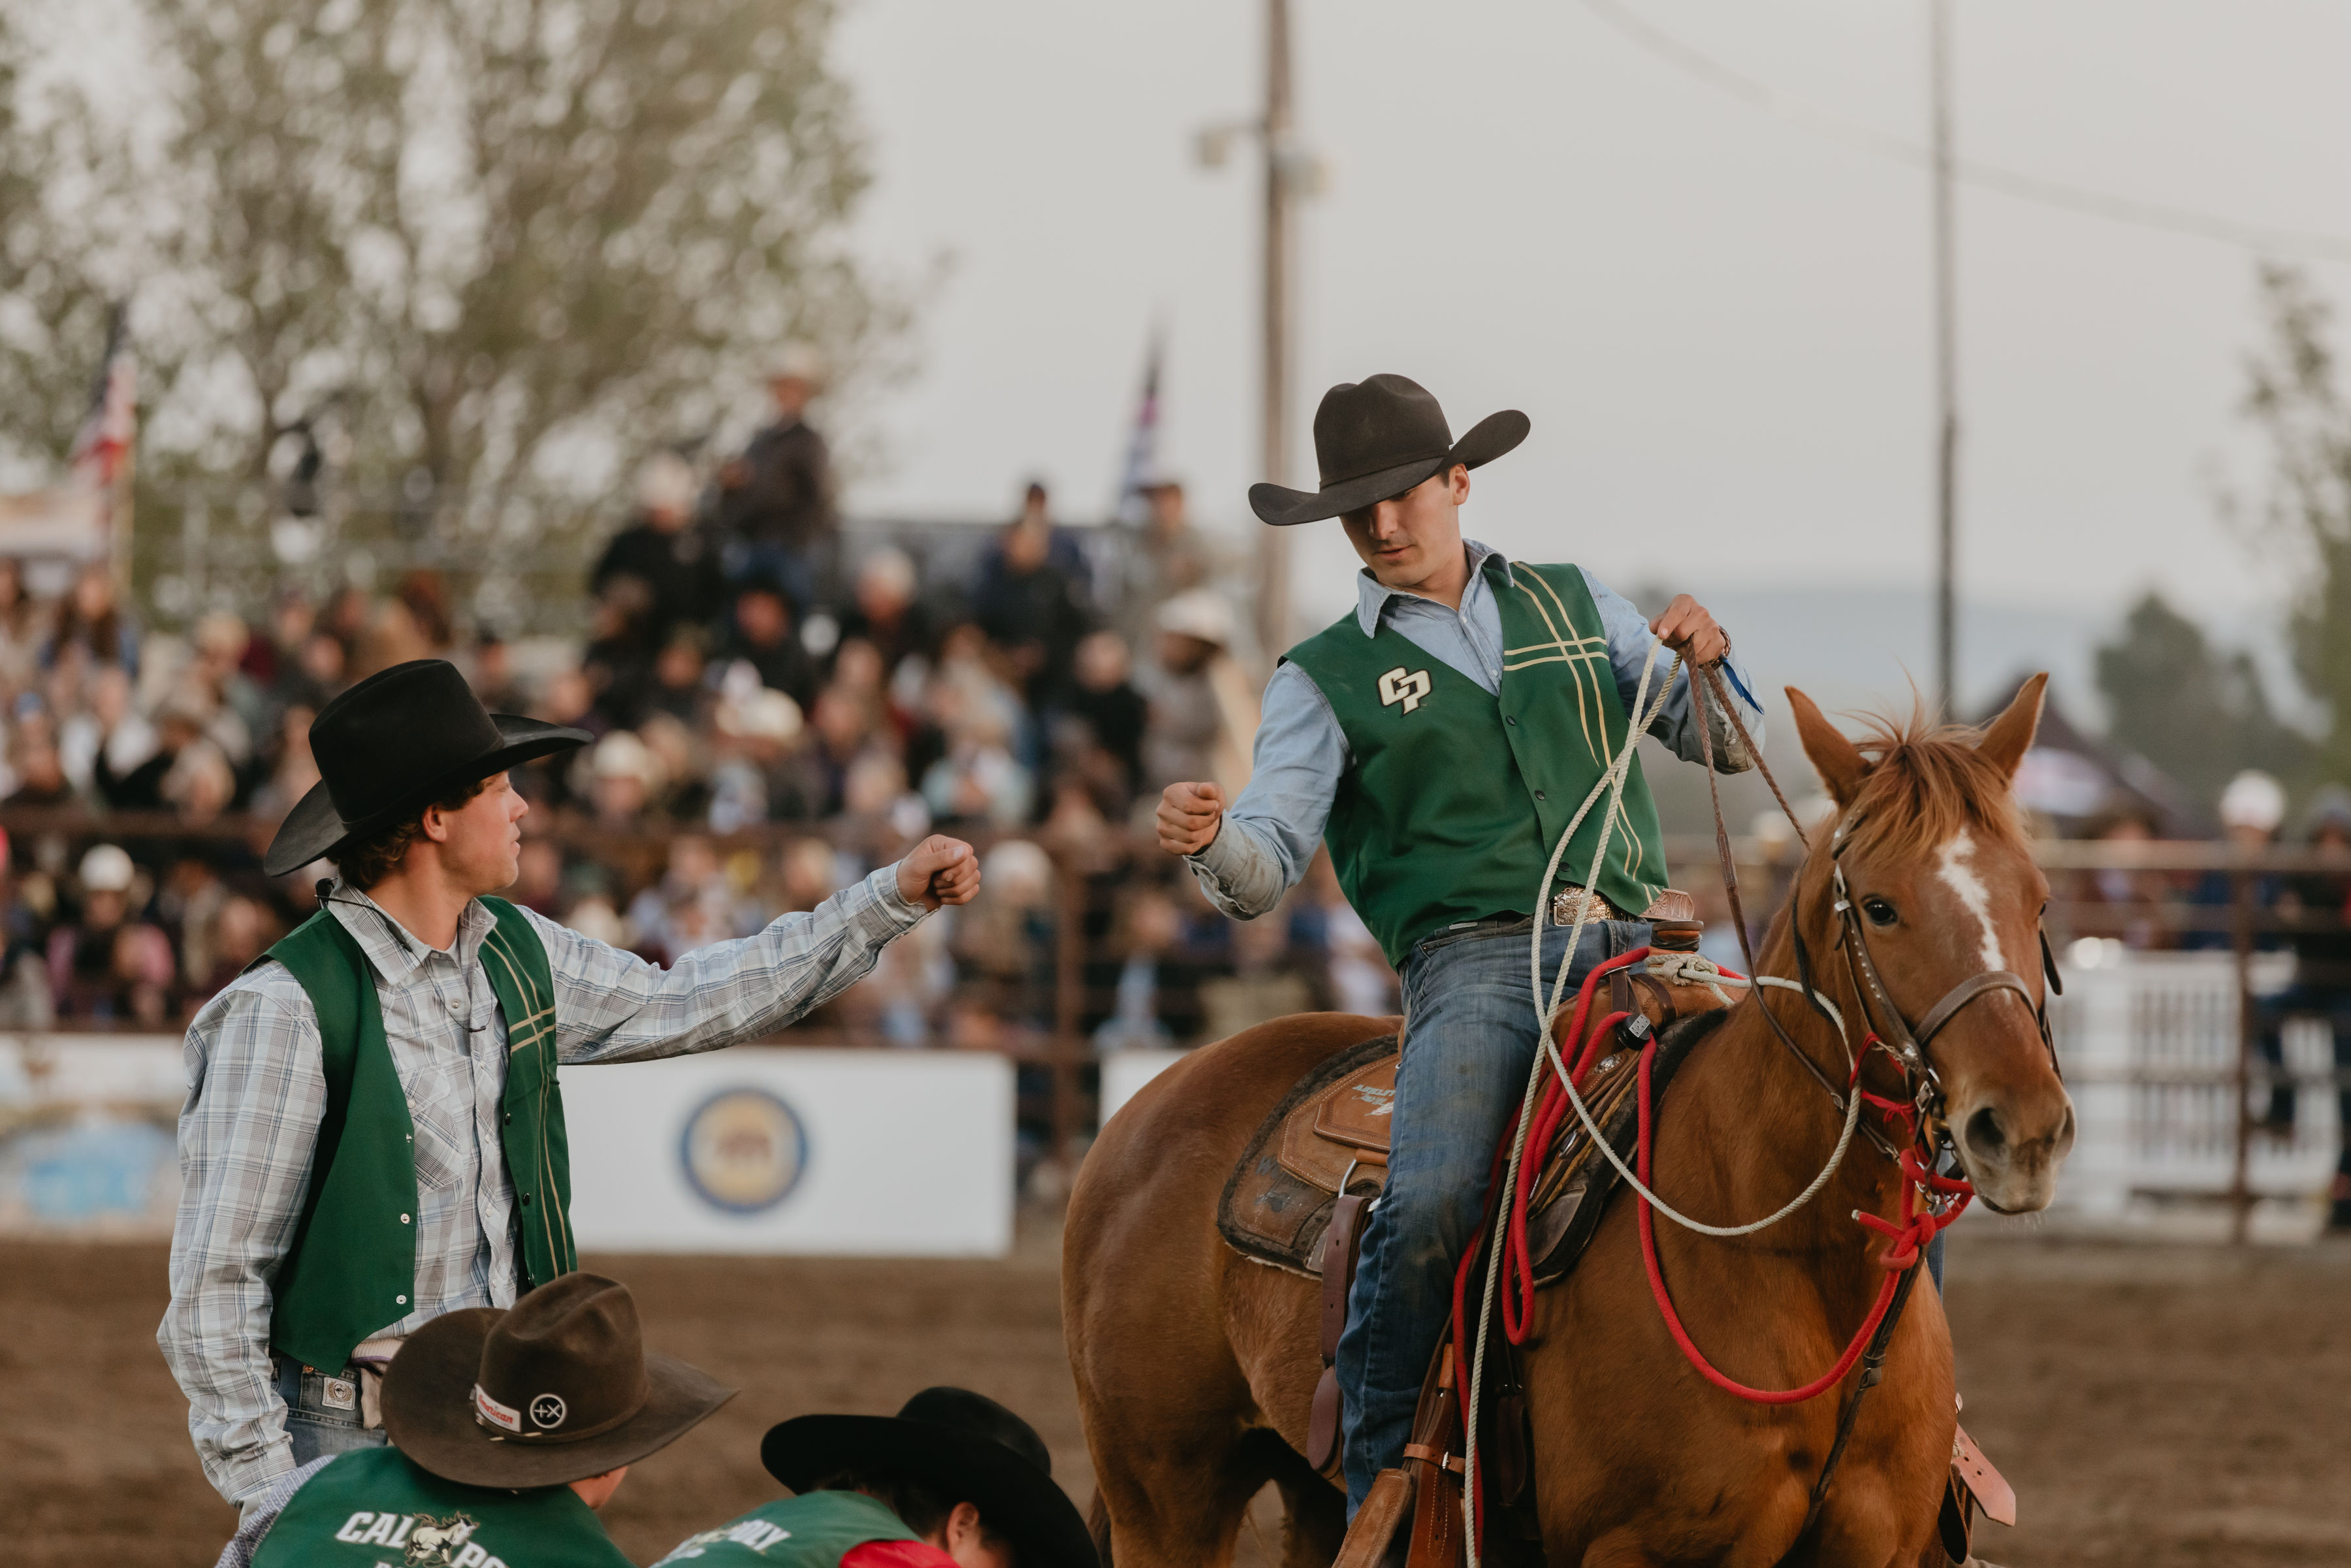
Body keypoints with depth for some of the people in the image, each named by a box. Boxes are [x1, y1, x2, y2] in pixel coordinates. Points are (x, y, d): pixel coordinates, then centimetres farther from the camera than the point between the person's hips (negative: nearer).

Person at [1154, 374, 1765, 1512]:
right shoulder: (1327, 680, 11)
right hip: (1479, 958, -3)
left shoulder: (1575, 607, 20)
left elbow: (1734, 747, 21)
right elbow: (1270, 864, -1)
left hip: (1630, 946, 3)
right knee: (1429, 1204, -30)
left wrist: (1706, 662, -1)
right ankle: (1379, 1487, -17)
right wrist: (1211, 843, -25)